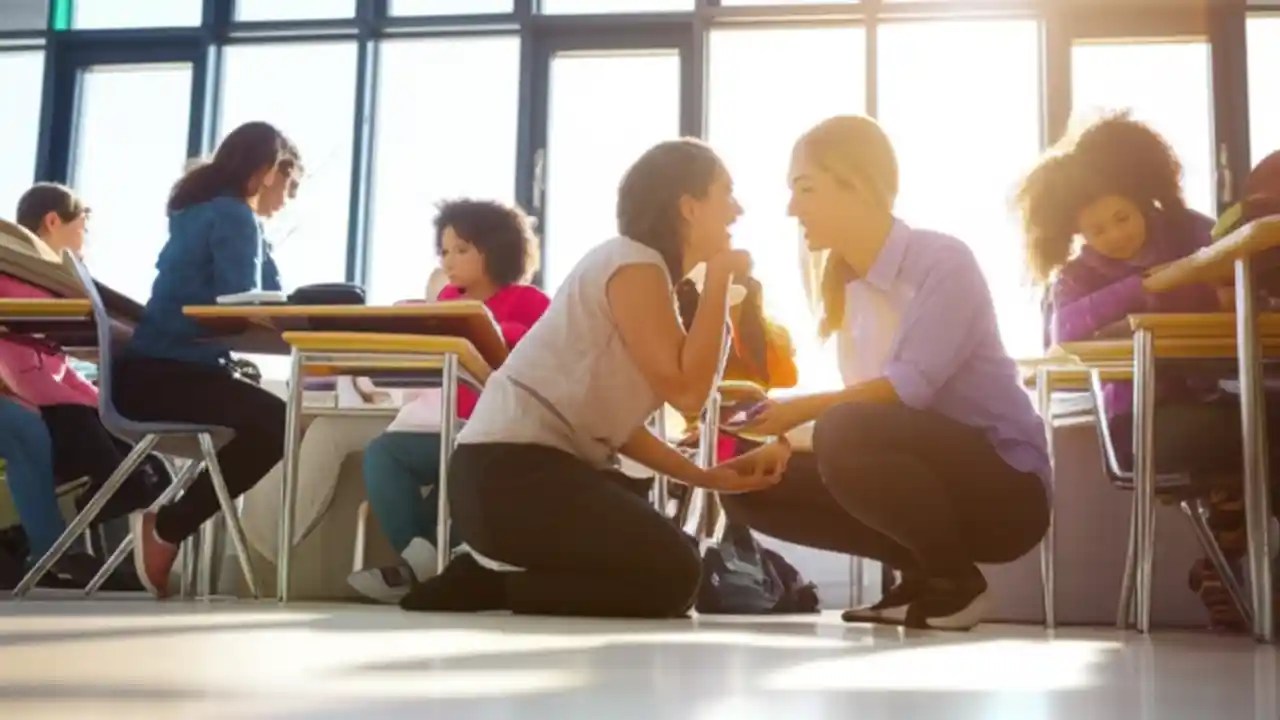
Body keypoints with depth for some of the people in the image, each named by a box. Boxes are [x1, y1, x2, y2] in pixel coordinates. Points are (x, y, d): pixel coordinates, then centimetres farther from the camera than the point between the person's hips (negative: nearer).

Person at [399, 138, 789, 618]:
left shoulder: (645, 272, 19)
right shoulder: (633, 264, -10)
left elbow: (616, 422, 14)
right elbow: (686, 391, -20)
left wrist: (706, 477, 6)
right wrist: (719, 277, -10)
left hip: (550, 466, 10)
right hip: (507, 471, -10)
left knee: (668, 566, 12)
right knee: (672, 575, -15)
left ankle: (478, 579, 11)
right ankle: (481, 584, -3)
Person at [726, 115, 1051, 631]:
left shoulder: (942, 260, -14)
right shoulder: (846, 283, 7)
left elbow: (911, 387, -25)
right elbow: (867, 402, 3)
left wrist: (803, 410, -25)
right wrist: (777, 428, -12)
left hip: (1004, 484, -7)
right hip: (925, 476, 7)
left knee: (845, 433, -34)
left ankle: (955, 580, -11)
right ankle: (920, 571, 4)